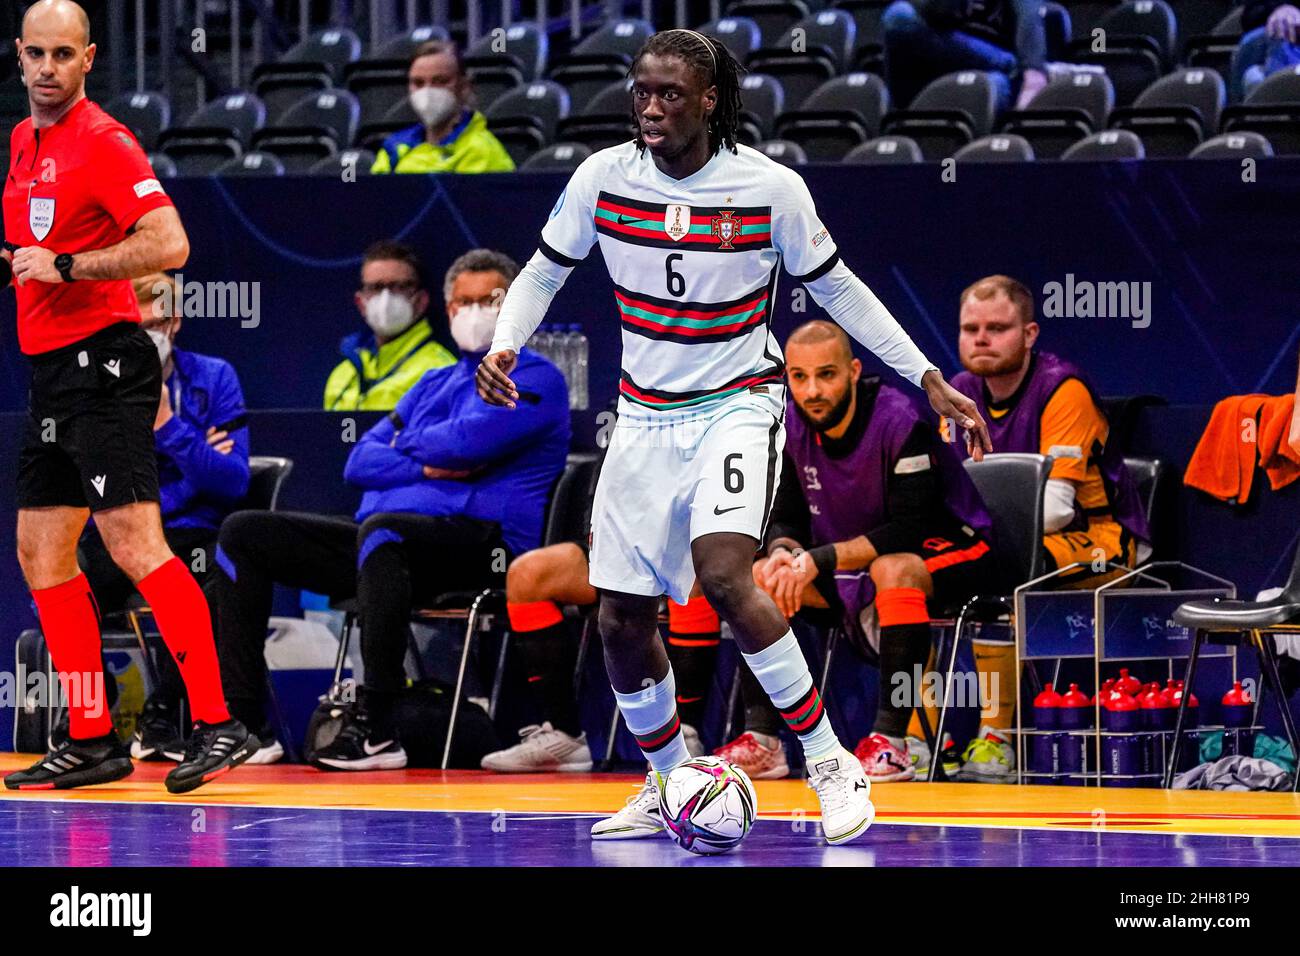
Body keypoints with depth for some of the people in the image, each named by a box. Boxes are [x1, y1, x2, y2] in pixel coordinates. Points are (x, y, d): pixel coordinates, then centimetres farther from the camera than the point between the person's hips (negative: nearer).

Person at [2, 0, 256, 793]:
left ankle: (217, 724, -19)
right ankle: (93, 741, 14)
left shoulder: (102, 142, -10)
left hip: (103, 362, -9)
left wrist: (65, 266, -19)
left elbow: (169, 245, -20)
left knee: (135, 543, -17)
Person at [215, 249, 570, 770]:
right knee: (245, 532, 2)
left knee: (381, 529, -41)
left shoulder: (535, 378, 4)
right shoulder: (434, 384, 28)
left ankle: (375, 726, -41)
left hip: (482, 538, -9)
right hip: (385, 538, 9)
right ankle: (243, 720, -7)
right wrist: (426, 467, -2)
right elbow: (360, 463, 17)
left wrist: (409, 444, 7)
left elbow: (468, 441, -13)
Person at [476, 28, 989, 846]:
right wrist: (505, 346, -11)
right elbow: (544, 272, 8)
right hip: (645, 417, 4)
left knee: (723, 575, -28)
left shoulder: (770, 189, -13)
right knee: (621, 618, 4)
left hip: (737, 405, -4)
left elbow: (836, 288, 1)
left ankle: (831, 764, -16)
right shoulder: (604, 179, -7)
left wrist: (929, 379, -1)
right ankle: (667, 785, 29)